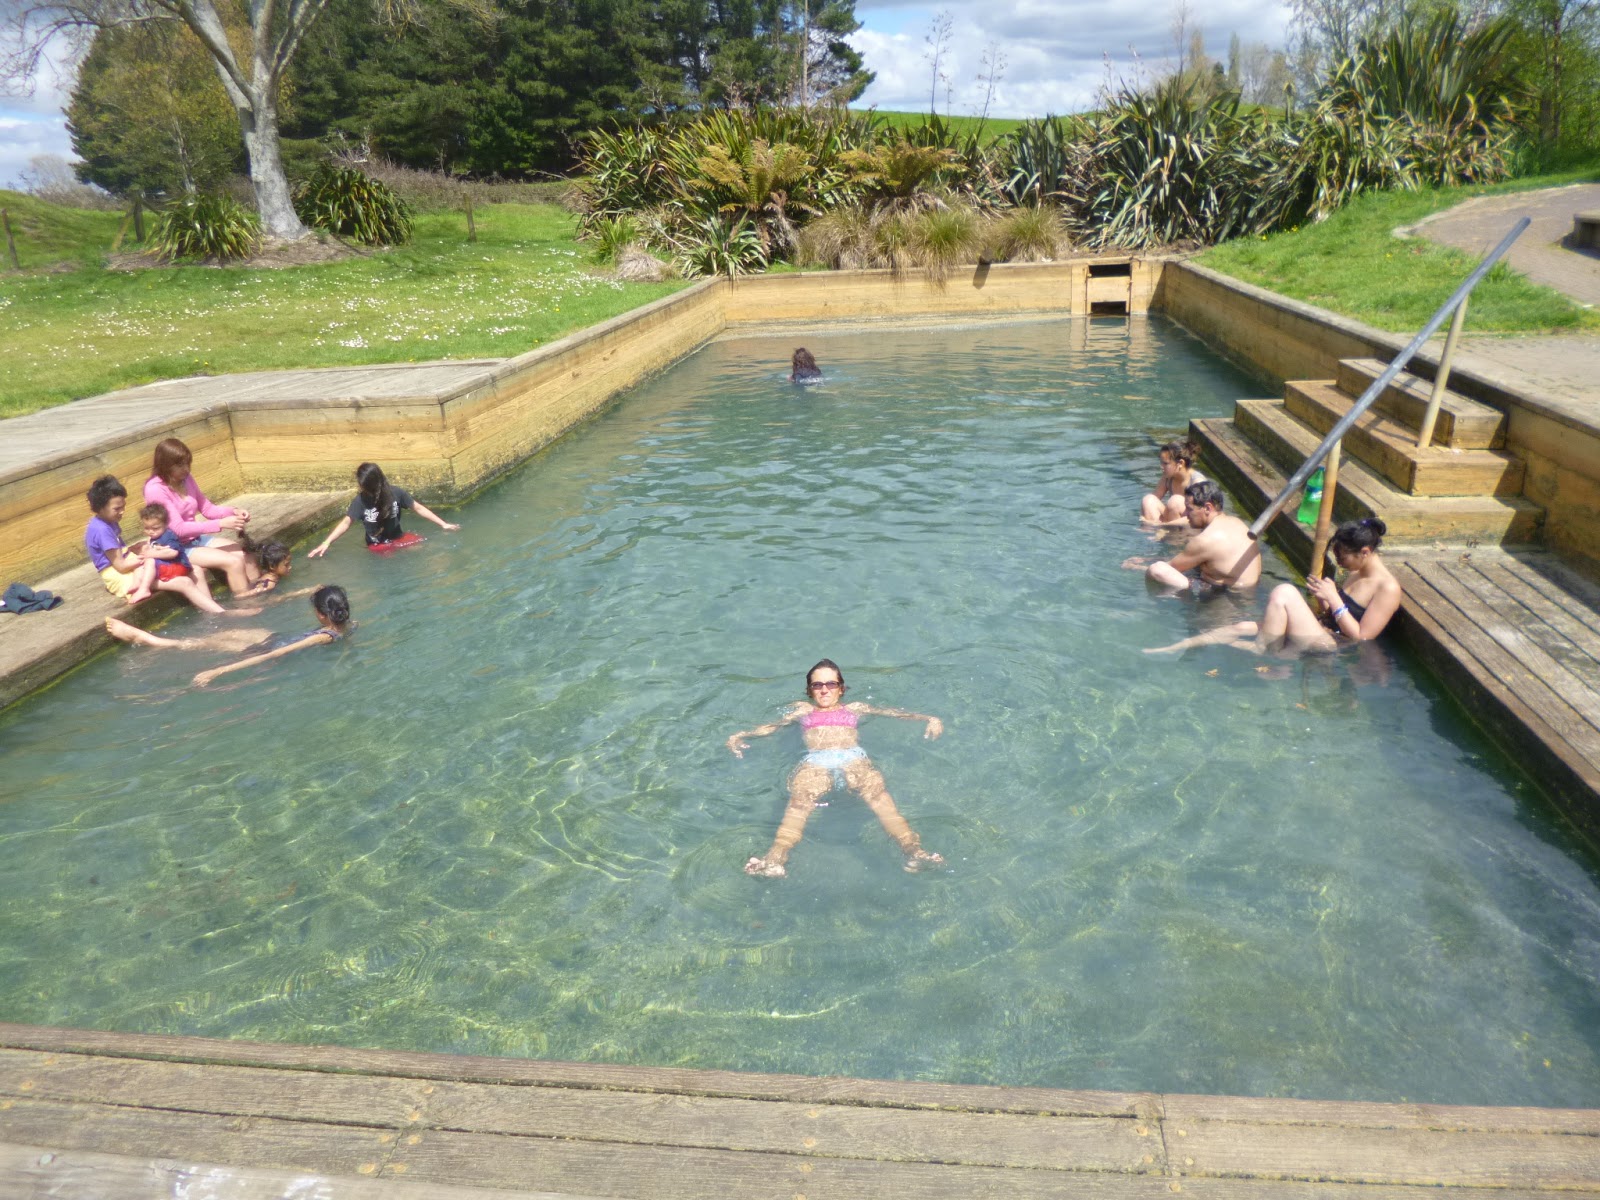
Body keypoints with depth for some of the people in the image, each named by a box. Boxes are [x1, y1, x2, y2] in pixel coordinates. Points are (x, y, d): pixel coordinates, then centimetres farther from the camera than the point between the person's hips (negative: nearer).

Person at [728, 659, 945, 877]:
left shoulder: (854, 708, 36)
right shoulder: (803, 709, 38)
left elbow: (892, 712, 24)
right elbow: (773, 726, 25)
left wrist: (929, 718, 10)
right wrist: (741, 735, 6)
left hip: (853, 757, 0)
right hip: (815, 761, 0)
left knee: (877, 793, -34)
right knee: (799, 799, -35)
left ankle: (913, 851, -57)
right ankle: (775, 859, -60)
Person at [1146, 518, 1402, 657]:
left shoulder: (1388, 588, -12)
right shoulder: (1355, 572, 15)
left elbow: (1361, 636, -17)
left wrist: (1334, 600, -17)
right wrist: (1324, 600, 0)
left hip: (1331, 646, -9)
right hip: (1323, 632, 9)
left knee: (1284, 592, -29)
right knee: (1242, 627, -14)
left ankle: (1263, 652, -13)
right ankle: (1176, 647, -15)